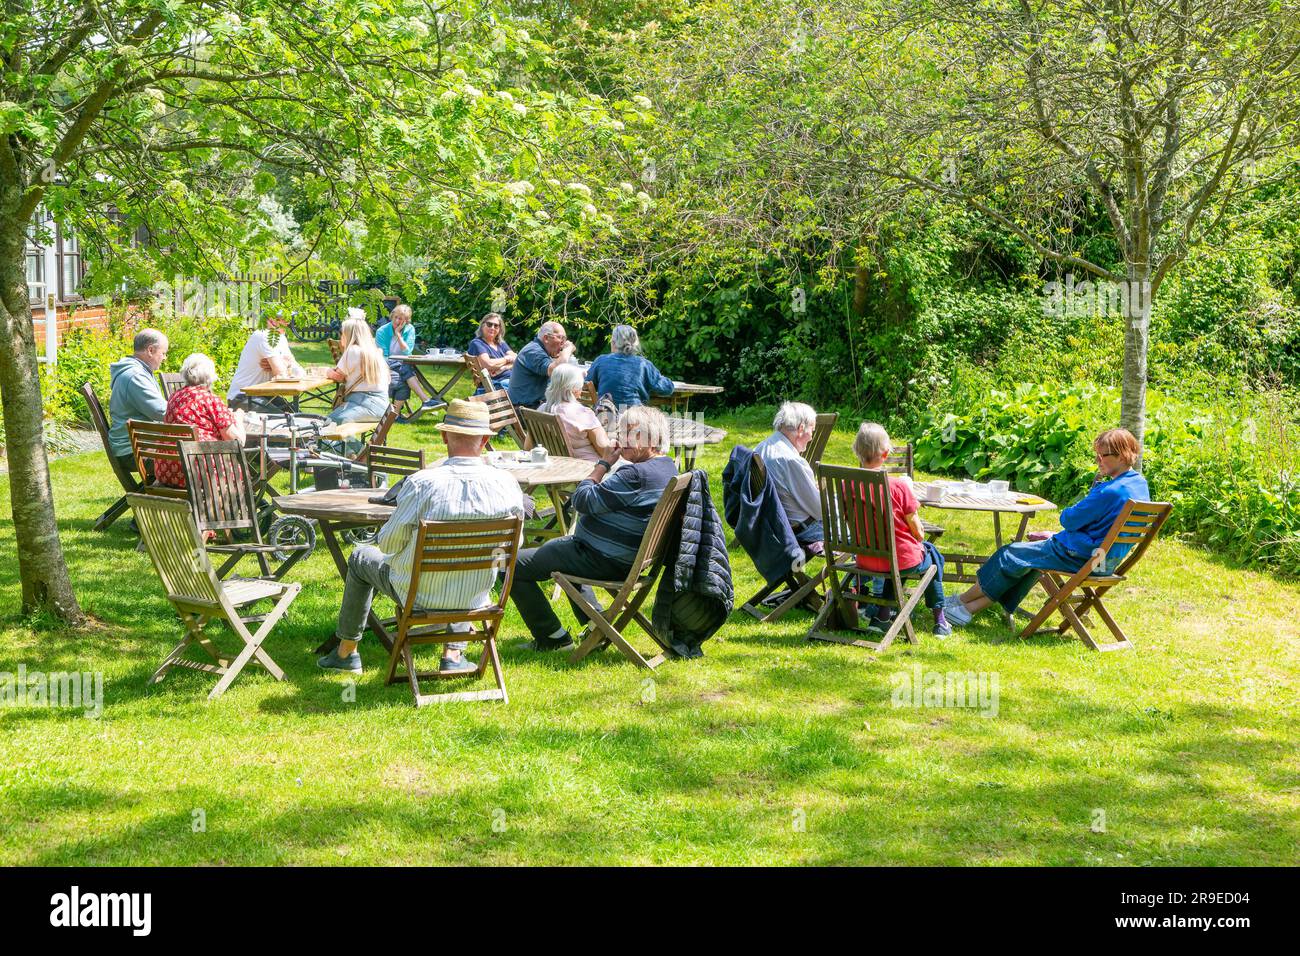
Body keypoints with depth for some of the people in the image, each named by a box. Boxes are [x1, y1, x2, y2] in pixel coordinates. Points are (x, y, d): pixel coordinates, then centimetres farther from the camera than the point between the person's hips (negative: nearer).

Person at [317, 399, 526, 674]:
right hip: (474, 599, 3)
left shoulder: (421, 483, -25)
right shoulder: (507, 485, -16)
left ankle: (346, 652, 39)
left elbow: (387, 543, -14)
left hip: (419, 595, -2)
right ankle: (454, 654, 29)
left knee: (361, 557, 28)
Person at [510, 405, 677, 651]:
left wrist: (604, 464, -13)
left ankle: (553, 638, 7)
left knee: (513, 566, -3)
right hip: (627, 559, 11)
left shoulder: (637, 475, -28)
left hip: (604, 561, -11)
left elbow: (582, 501, -21)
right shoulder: (667, 466, 6)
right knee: (554, 546, 39)